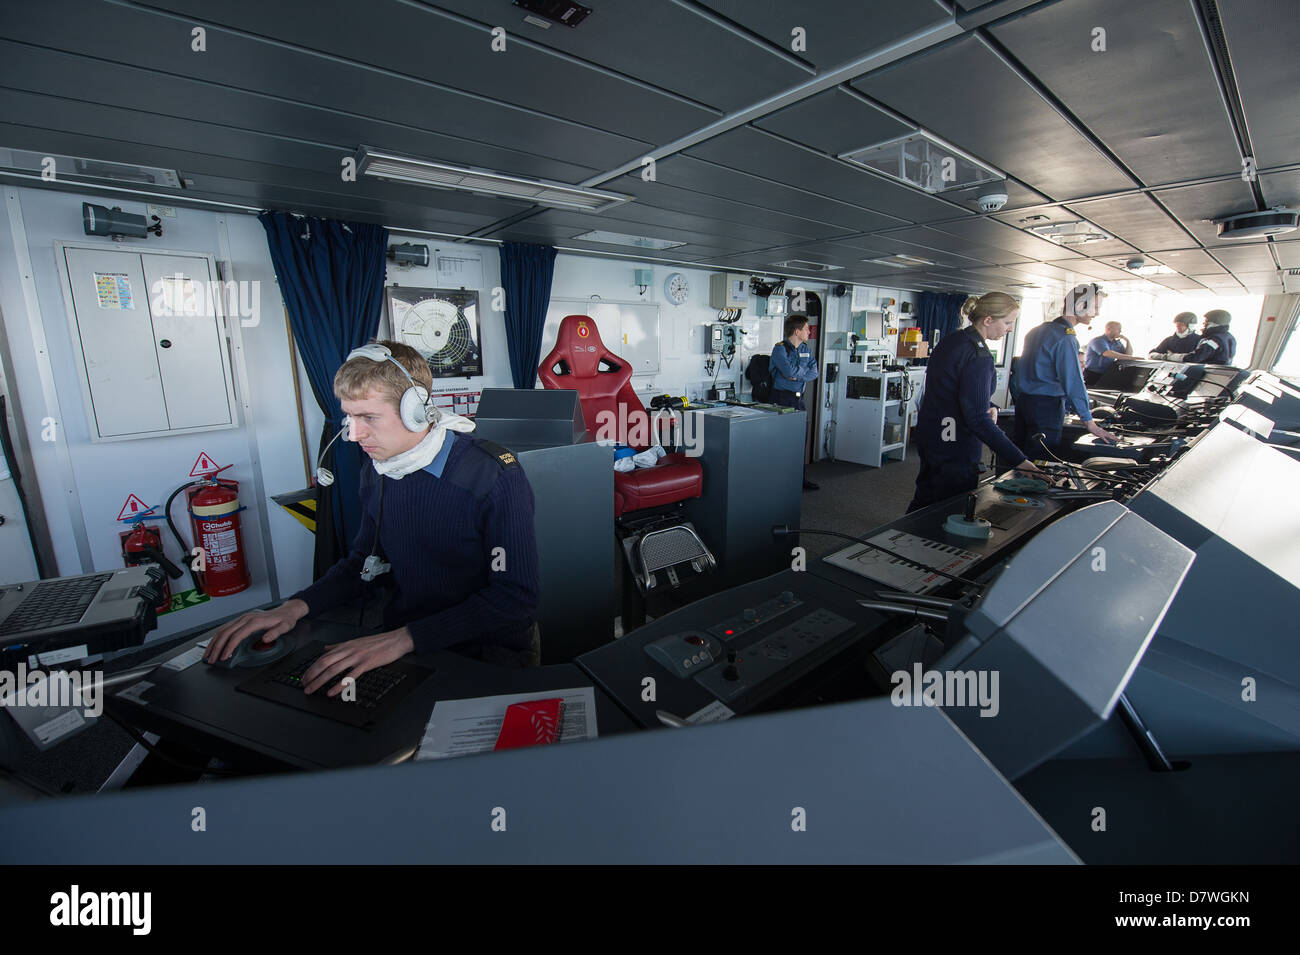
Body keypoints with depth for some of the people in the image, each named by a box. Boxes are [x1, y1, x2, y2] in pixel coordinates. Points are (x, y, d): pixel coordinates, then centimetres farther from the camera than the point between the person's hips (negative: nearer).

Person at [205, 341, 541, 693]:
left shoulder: (496, 478, -19)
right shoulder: (375, 471, 5)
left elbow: (518, 597, -21)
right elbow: (363, 560, 17)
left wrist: (405, 639, -28)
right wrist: (295, 607, -2)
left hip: (488, 656, -6)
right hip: (399, 641, 7)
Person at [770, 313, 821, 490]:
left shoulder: (806, 349, 14)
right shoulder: (780, 348, -8)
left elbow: (814, 372, 5)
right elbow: (790, 371, -22)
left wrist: (796, 375, -11)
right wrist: (804, 370, -2)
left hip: (799, 398, 7)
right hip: (782, 398, -7)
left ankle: (800, 478, 18)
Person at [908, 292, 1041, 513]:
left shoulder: (950, 340, 6)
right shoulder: (979, 356, -21)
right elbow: (977, 419, -26)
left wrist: (988, 406, 2)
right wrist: (1019, 460, -27)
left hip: (927, 436, 9)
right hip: (955, 449, -9)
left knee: (923, 502, 22)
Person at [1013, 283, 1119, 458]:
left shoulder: (1038, 330, 13)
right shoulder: (1066, 339, -14)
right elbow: (1073, 383, -16)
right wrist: (1090, 423, -12)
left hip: (1022, 400, 9)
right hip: (1047, 406, -9)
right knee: (1039, 462, -2)